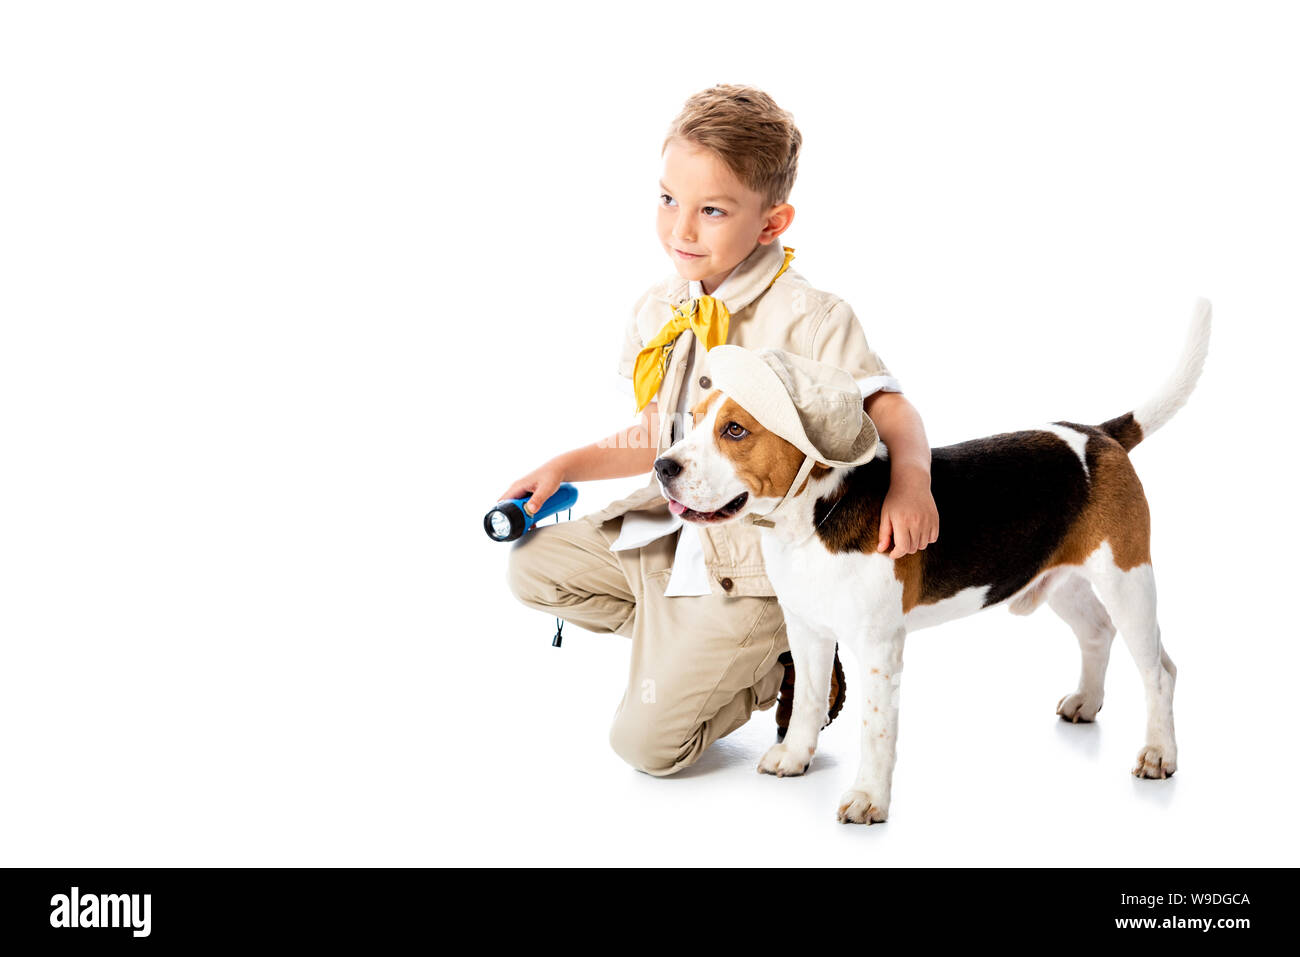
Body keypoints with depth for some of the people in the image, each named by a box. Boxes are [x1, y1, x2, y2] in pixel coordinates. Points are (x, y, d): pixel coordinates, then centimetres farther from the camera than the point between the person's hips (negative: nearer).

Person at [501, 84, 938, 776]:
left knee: (645, 743, -10)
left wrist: (909, 476, -45)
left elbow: (890, 409, -24)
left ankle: (778, 668, 15)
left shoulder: (809, 319, -19)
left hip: (750, 562, -8)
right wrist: (564, 467, 8)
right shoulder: (658, 312, 4)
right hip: (667, 530, 8)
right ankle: (684, 641, 11)